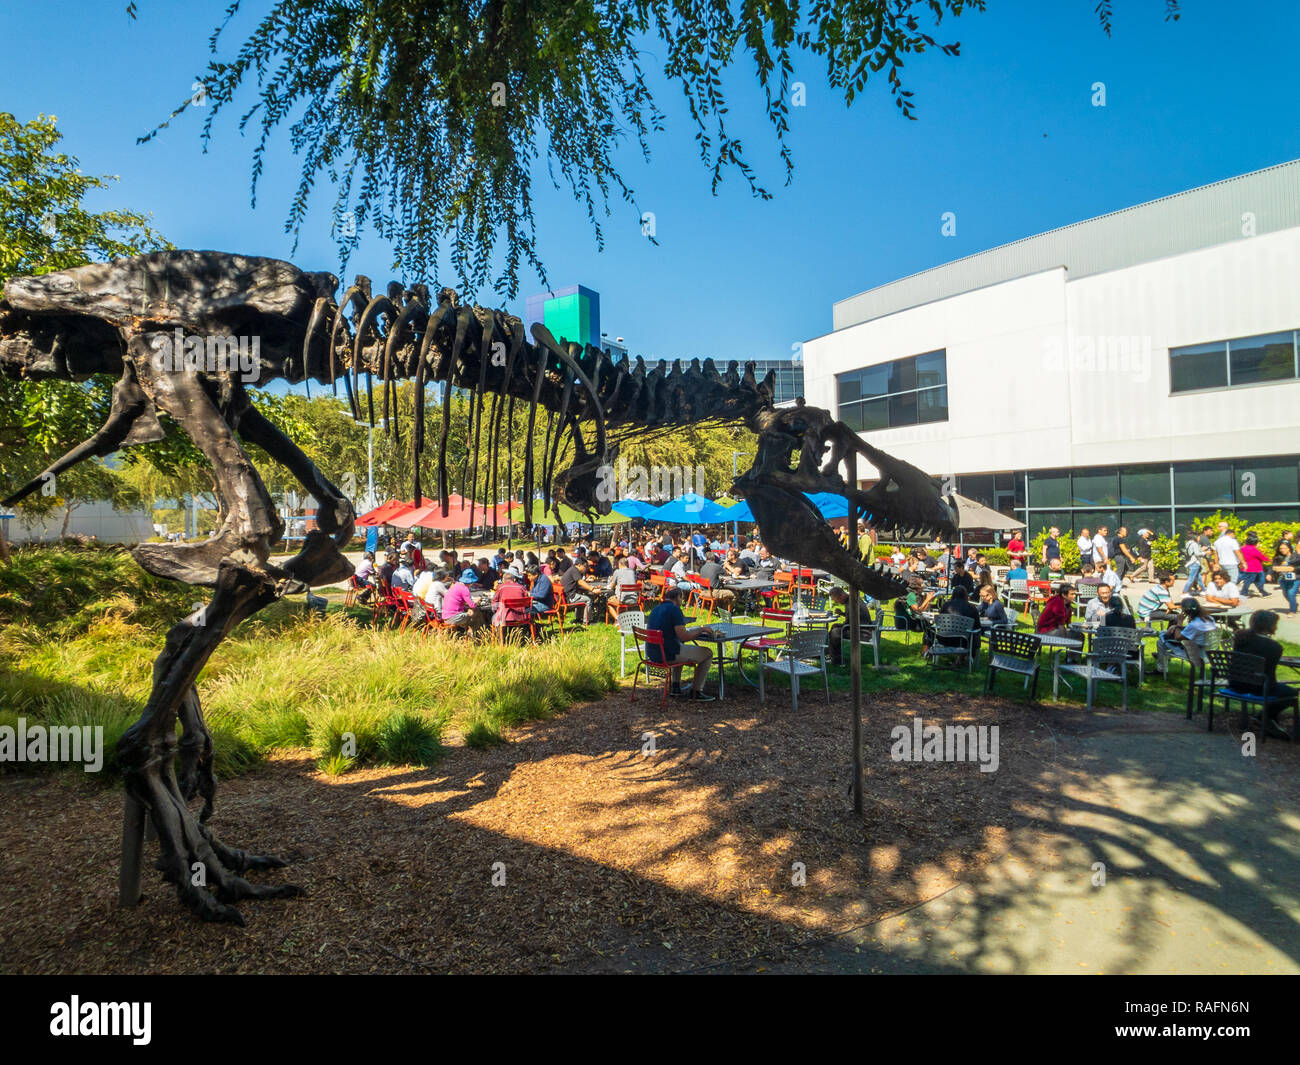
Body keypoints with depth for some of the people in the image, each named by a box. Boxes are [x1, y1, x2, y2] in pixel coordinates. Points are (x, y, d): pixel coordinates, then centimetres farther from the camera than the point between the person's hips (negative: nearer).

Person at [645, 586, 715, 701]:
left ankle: (676, 686, 31)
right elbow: (684, 637, -19)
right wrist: (700, 629, -3)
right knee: (707, 653, 6)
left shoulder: (656, 609, 12)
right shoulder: (675, 609, -14)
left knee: (682, 650, 39)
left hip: (652, 654, 9)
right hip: (668, 655, -9)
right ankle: (695, 692, 10)